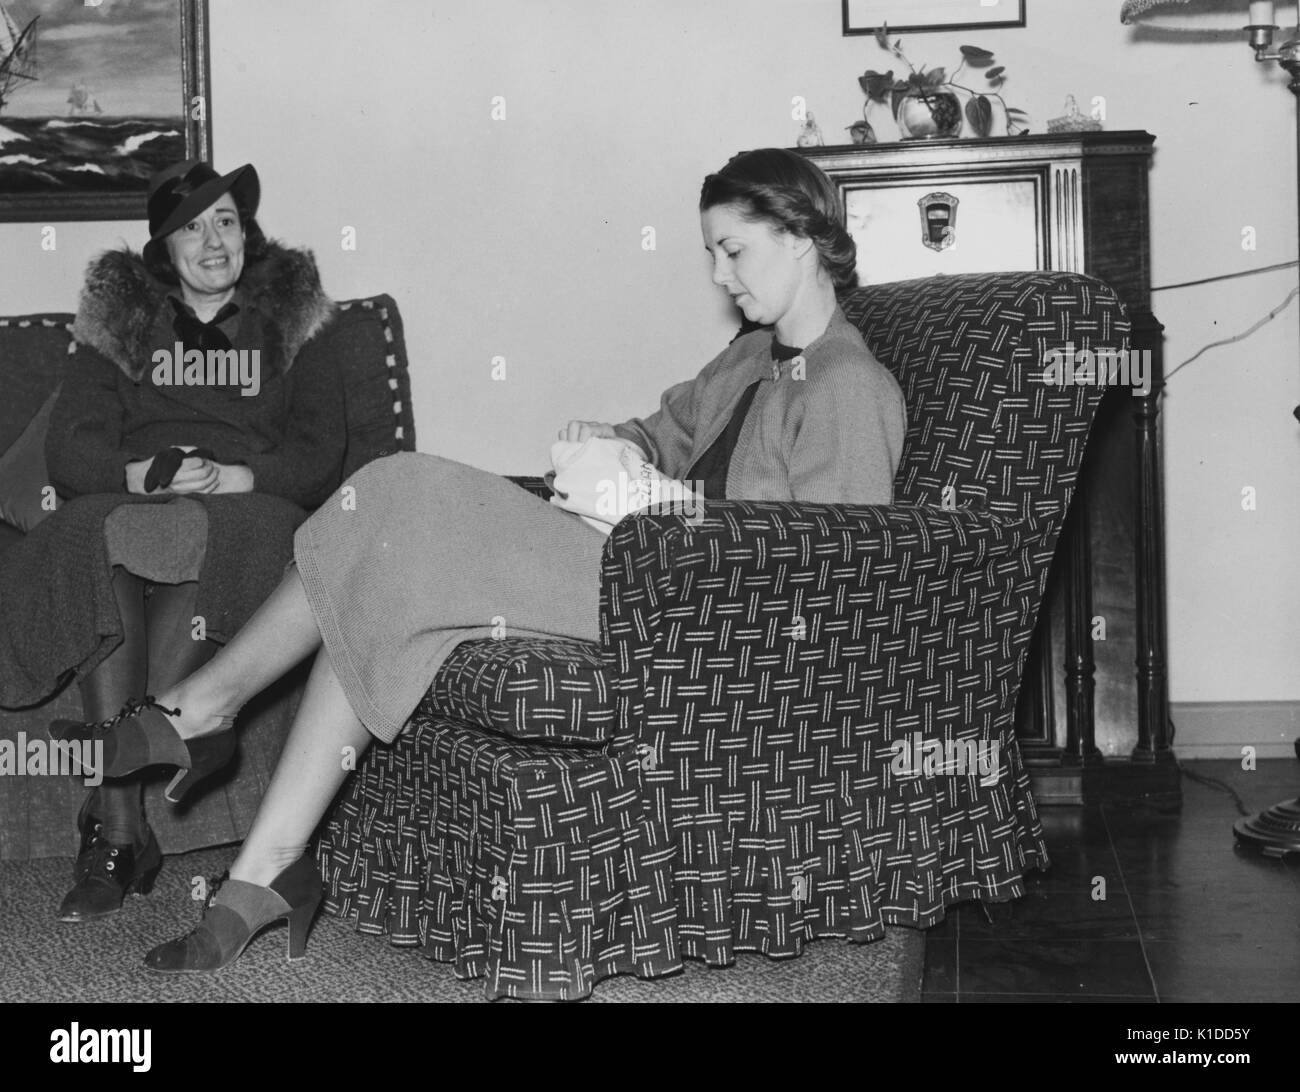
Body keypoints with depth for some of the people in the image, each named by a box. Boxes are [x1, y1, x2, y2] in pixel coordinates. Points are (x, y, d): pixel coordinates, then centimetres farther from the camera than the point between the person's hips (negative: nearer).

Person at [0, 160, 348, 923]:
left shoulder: (291, 319, 17)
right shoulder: (120, 318, 19)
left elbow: (321, 455, 5)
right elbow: (69, 450, 6)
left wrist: (231, 477, -14)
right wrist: (145, 473, -15)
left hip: (249, 511, -1)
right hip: (127, 506, 1)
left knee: (196, 564, -38)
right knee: (104, 571, -36)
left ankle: (110, 824, -35)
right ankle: (124, 831, -37)